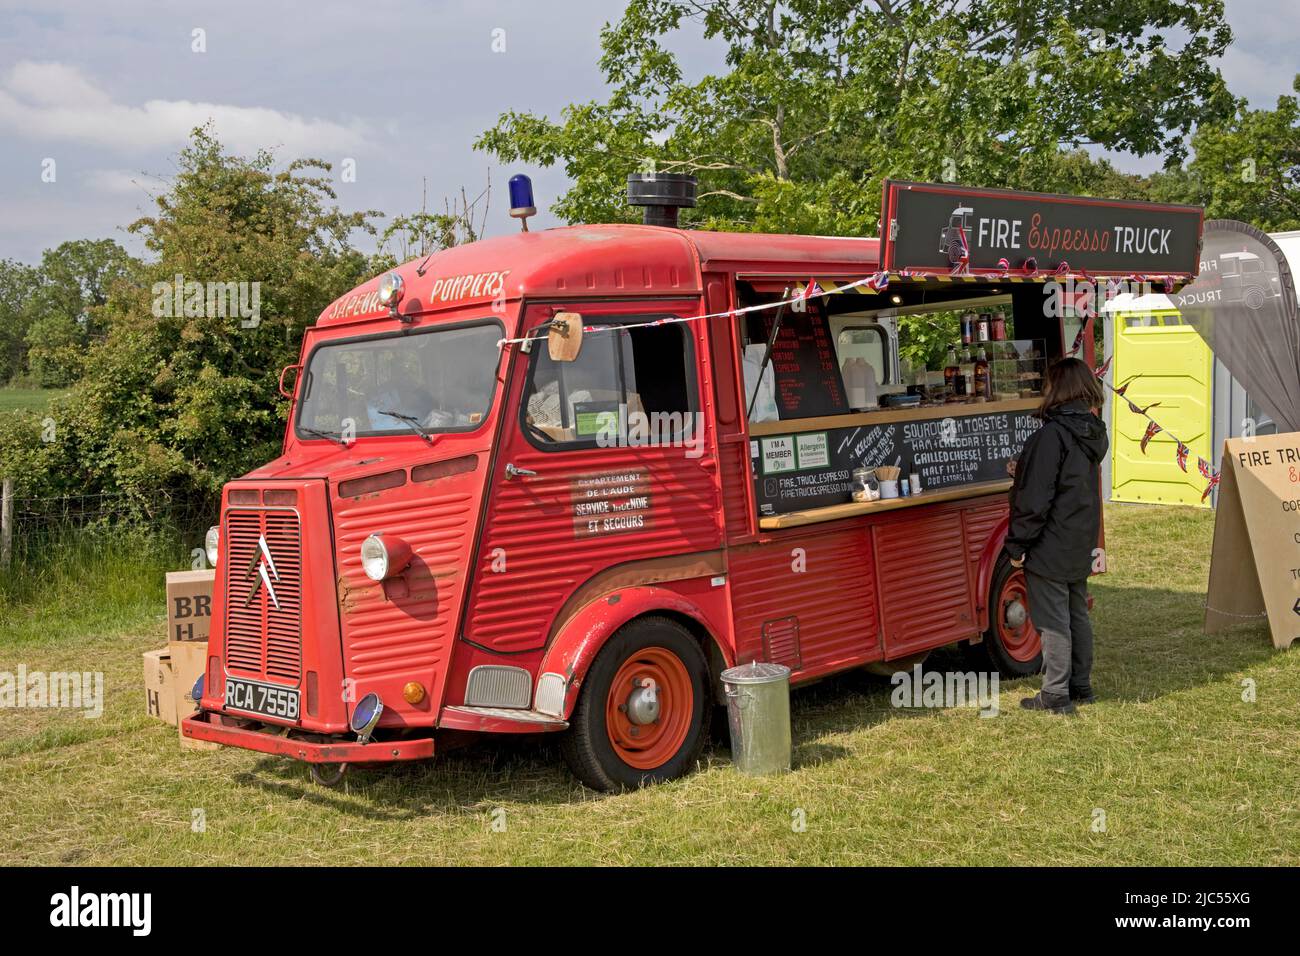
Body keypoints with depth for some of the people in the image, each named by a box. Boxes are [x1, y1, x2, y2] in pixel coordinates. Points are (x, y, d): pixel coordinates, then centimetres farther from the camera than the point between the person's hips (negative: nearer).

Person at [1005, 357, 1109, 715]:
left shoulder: (1052, 435, -21)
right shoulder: (1093, 433, 6)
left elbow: (1035, 499, -22)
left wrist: (1017, 544, -15)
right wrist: (1023, 473, 15)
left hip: (1050, 549, -9)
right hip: (1080, 546, 9)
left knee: (1053, 622, -1)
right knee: (1077, 615, 17)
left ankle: (1055, 695, 6)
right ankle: (1081, 686, 27)